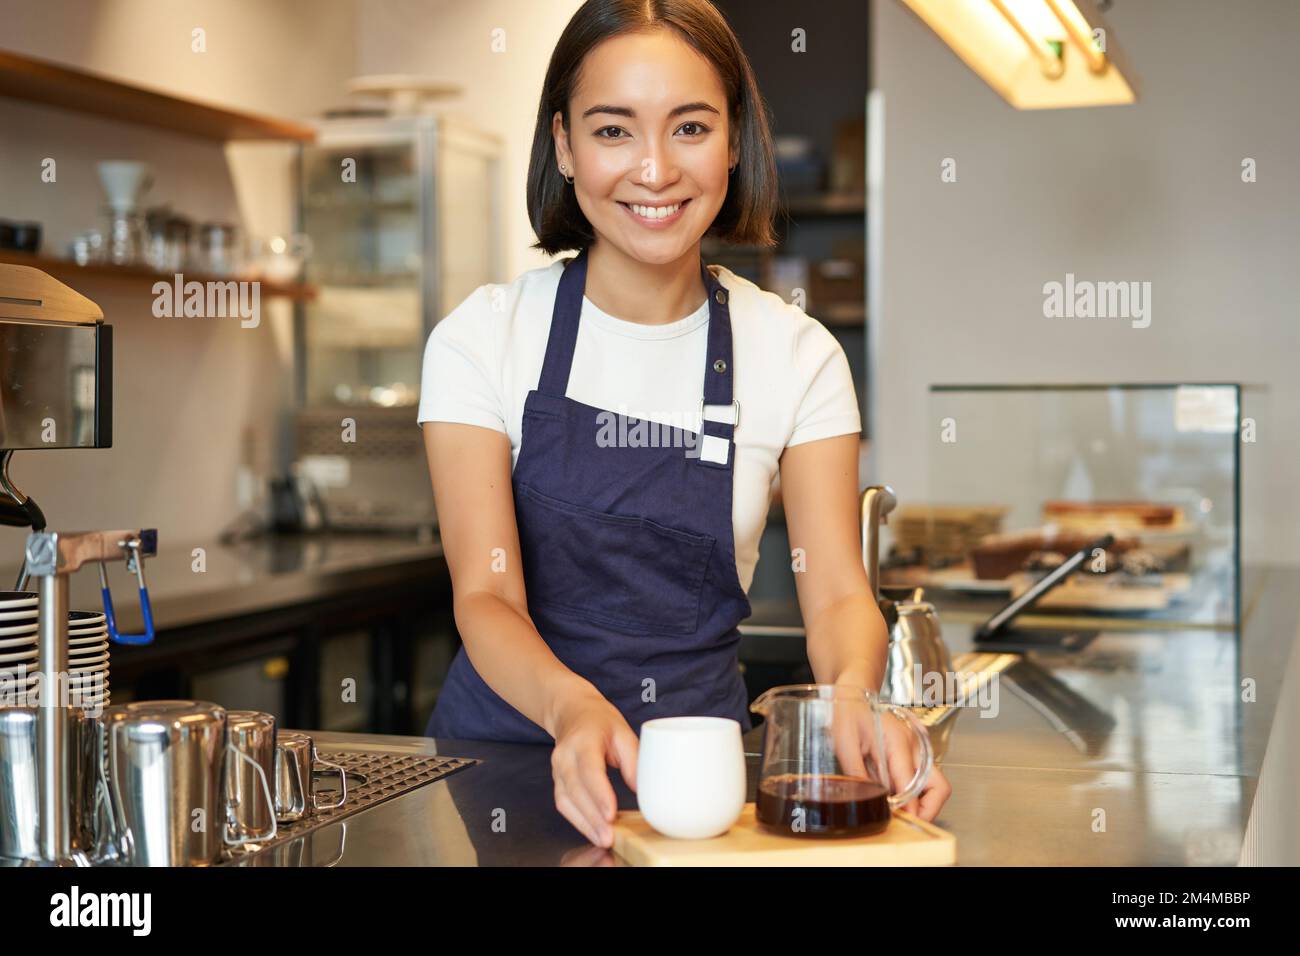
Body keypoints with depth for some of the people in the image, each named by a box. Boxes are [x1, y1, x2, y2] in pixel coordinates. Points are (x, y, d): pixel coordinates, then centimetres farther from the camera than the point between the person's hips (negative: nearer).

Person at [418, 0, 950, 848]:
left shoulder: (798, 356, 1)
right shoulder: (482, 337, -3)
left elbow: (837, 592, -5)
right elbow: (485, 594, -11)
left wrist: (854, 696, -28)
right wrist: (573, 707, -32)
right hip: (511, 741, -1)